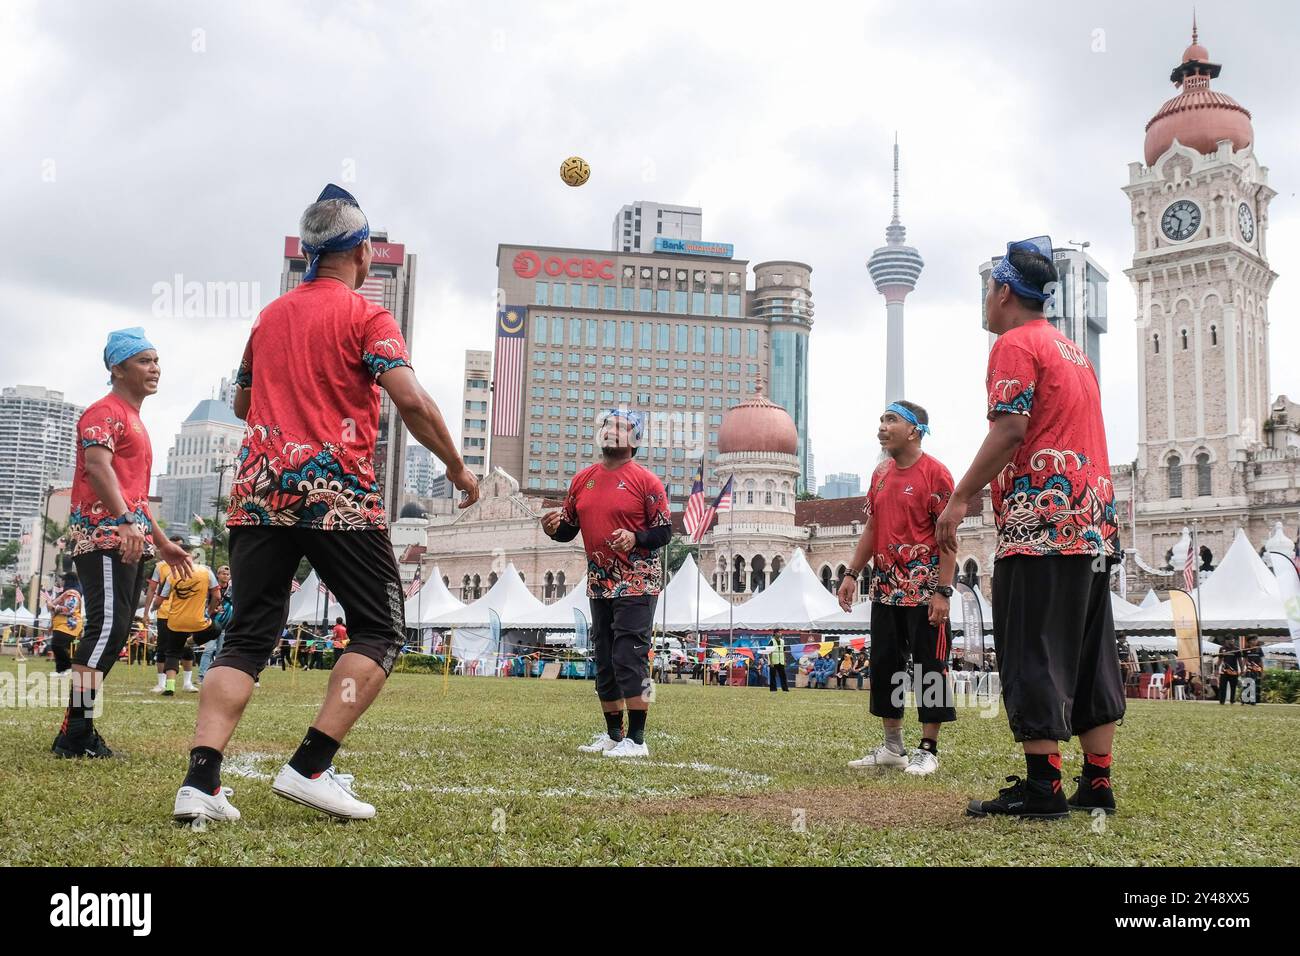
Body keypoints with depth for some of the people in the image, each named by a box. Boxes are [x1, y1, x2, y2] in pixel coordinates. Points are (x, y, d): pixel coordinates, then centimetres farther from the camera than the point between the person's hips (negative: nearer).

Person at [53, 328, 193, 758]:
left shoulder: (134, 421, 26)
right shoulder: (105, 412, -5)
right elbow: (97, 466, -23)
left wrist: (163, 543, 29)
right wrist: (127, 521, -36)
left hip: (131, 543, 10)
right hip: (104, 537, -10)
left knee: (114, 634, 8)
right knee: (107, 628, -18)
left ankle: (80, 734, 12)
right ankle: (75, 733, -17)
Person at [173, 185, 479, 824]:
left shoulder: (270, 315, 18)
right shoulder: (364, 315, 0)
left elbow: (242, 403, 29)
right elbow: (410, 400, -13)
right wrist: (456, 466, -2)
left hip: (260, 488, 6)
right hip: (338, 495, -5)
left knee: (247, 636, 7)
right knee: (381, 629, 4)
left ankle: (200, 782, -7)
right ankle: (310, 768, -8)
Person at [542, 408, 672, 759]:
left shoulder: (646, 481, -7)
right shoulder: (582, 479, 10)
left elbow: (664, 531, -7)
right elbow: (569, 529, 16)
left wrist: (635, 538, -25)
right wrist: (554, 528, -6)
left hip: (636, 583, -7)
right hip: (599, 584, 7)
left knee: (629, 657, -11)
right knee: (604, 662, 13)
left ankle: (636, 740, -5)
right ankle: (613, 735, 25)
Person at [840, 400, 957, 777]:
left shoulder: (934, 473, -9)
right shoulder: (880, 473, 13)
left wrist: (943, 591, -17)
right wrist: (852, 573, 12)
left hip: (923, 590, -8)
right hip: (885, 588, 8)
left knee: (929, 668, 0)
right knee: (884, 667, 11)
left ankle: (928, 749, 9)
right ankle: (892, 748, 21)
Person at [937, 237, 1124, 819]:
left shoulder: (1015, 344, -4)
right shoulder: (1073, 350, 23)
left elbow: (1010, 429, -16)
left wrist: (961, 498, -12)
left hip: (1042, 522, -9)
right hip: (1094, 520, 9)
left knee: (1033, 654, -7)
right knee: (1089, 655, 10)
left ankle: (1042, 788, -6)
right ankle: (1097, 785, 13)